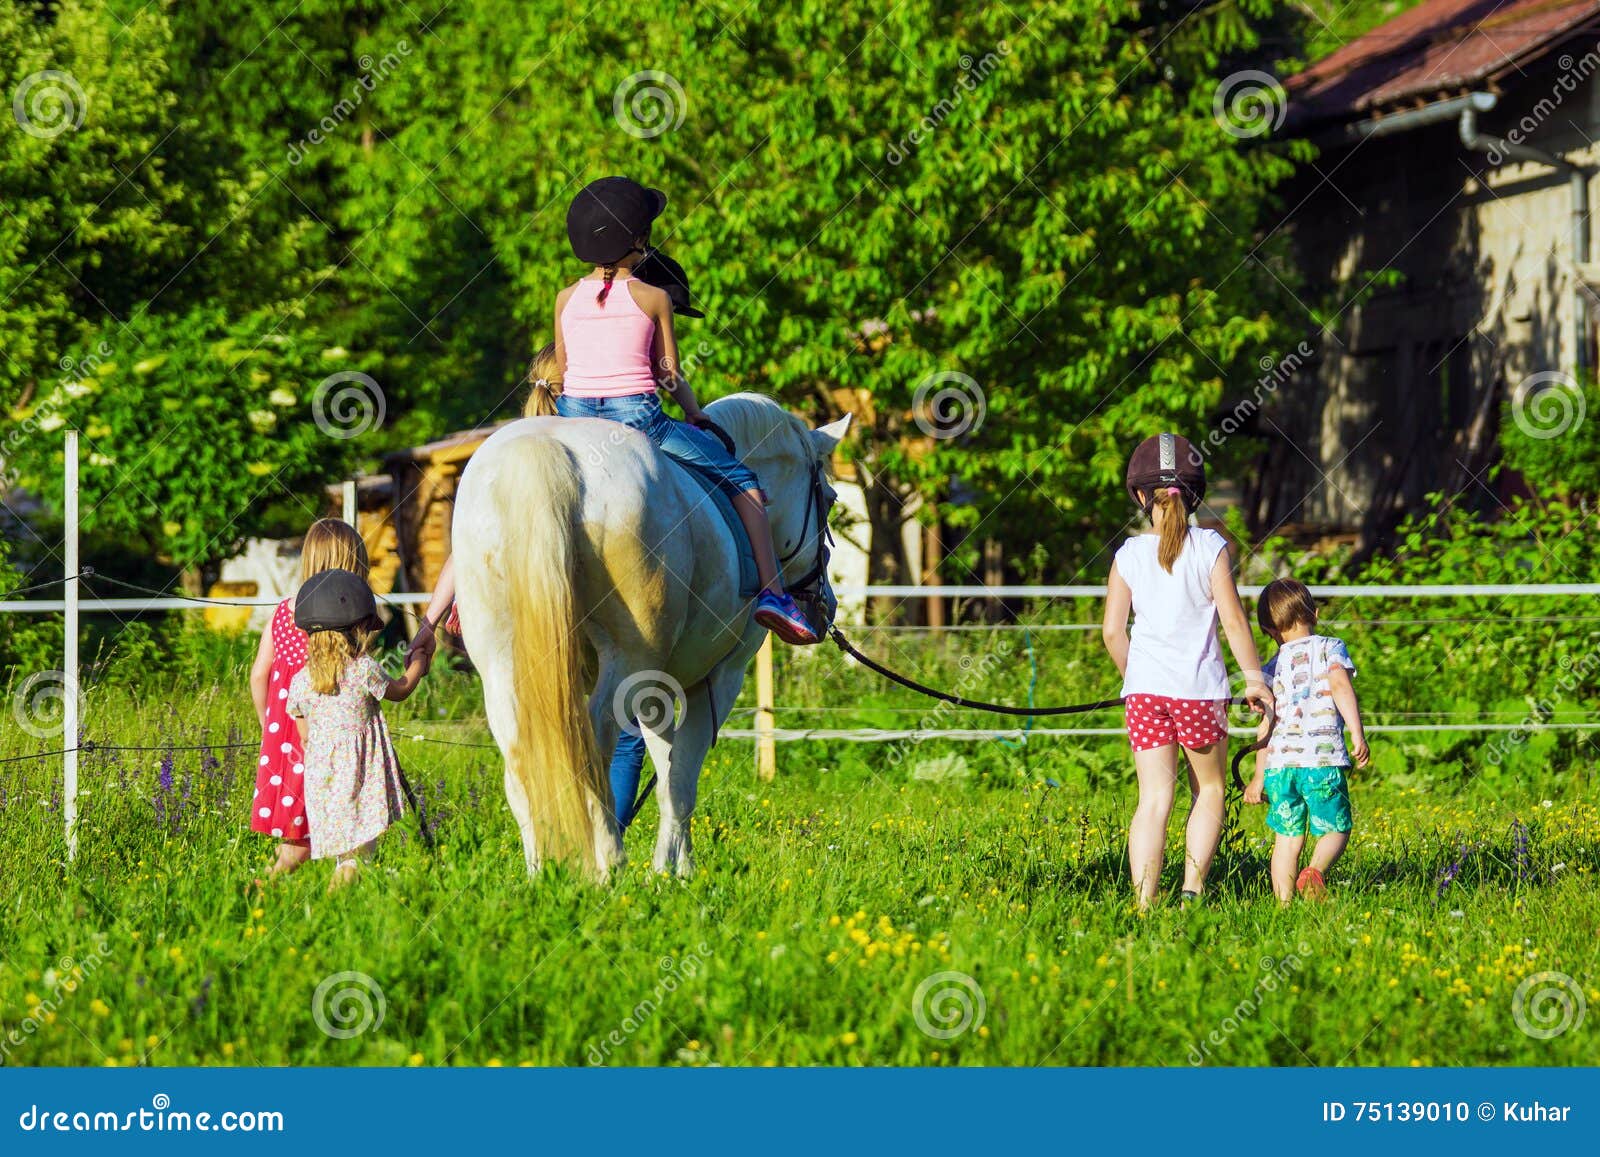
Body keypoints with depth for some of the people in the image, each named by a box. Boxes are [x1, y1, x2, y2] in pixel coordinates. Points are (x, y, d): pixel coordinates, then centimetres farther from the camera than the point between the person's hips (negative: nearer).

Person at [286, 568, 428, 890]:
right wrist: (416, 668, 29)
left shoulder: (300, 682, 3)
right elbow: (399, 691, 11)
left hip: (319, 775, 5)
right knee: (357, 850, -6)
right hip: (358, 773, -5)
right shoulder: (364, 670, -9)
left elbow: (305, 736, 12)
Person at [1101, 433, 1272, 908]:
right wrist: (1255, 678, 4)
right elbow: (1233, 620, -6)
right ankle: (1192, 888, 5)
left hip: (1145, 689, 1)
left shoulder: (1130, 554, 3)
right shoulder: (1210, 547, -3)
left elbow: (1112, 631, 3)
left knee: (1153, 798, 1)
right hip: (1199, 689, -1)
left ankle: (1144, 902, -10)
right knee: (1209, 790, 17)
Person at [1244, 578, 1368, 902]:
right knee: (1337, 829, 6)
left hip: (1280, 764, 3)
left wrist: (1259, 777, 14)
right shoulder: (1330, 647, 6)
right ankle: (1315, 871, -22)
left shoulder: (1274, 667, 13)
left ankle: (1283, 902, 1)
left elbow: (1266, 725, 10)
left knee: (1287, 838, 9)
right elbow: (1340, 685, -12)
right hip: (1324, 761, -3)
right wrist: (1357, 734, -15)